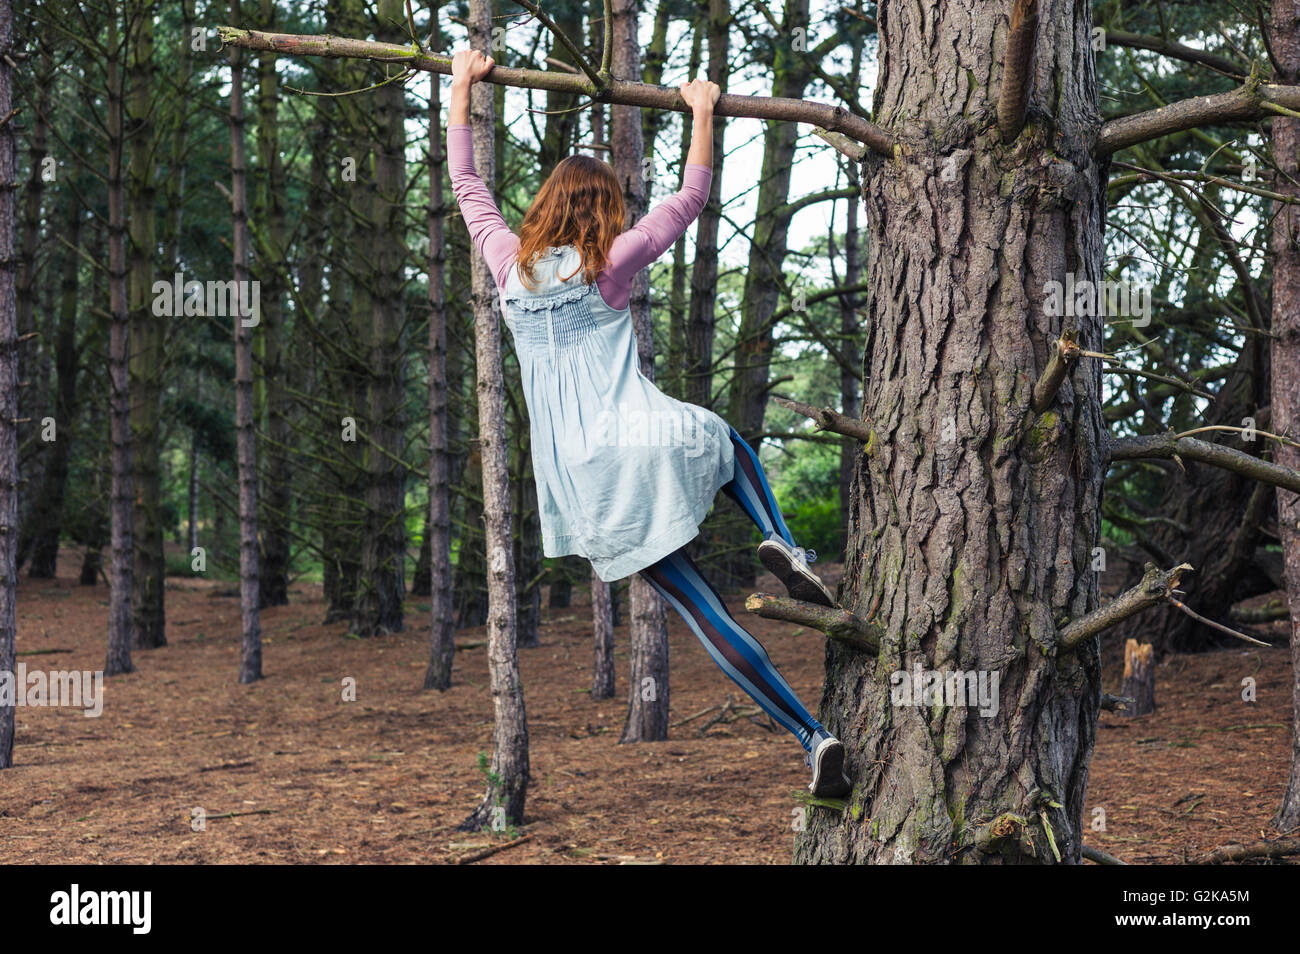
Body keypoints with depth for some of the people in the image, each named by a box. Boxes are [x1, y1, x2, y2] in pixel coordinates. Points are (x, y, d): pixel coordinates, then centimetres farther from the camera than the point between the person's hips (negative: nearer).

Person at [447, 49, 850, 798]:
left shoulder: (511, 265, 7)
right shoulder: (609, 267, 0)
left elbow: (466, 183, 21)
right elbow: (691, 198, 7)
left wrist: (462, 88, 30)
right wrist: (702, 114, 17)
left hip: (582, 478, 2)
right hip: (645, 443, -2)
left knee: (704, 613, 0)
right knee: (732, 447, 35)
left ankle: (813, 736, -8)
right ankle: (780, 541, 4)